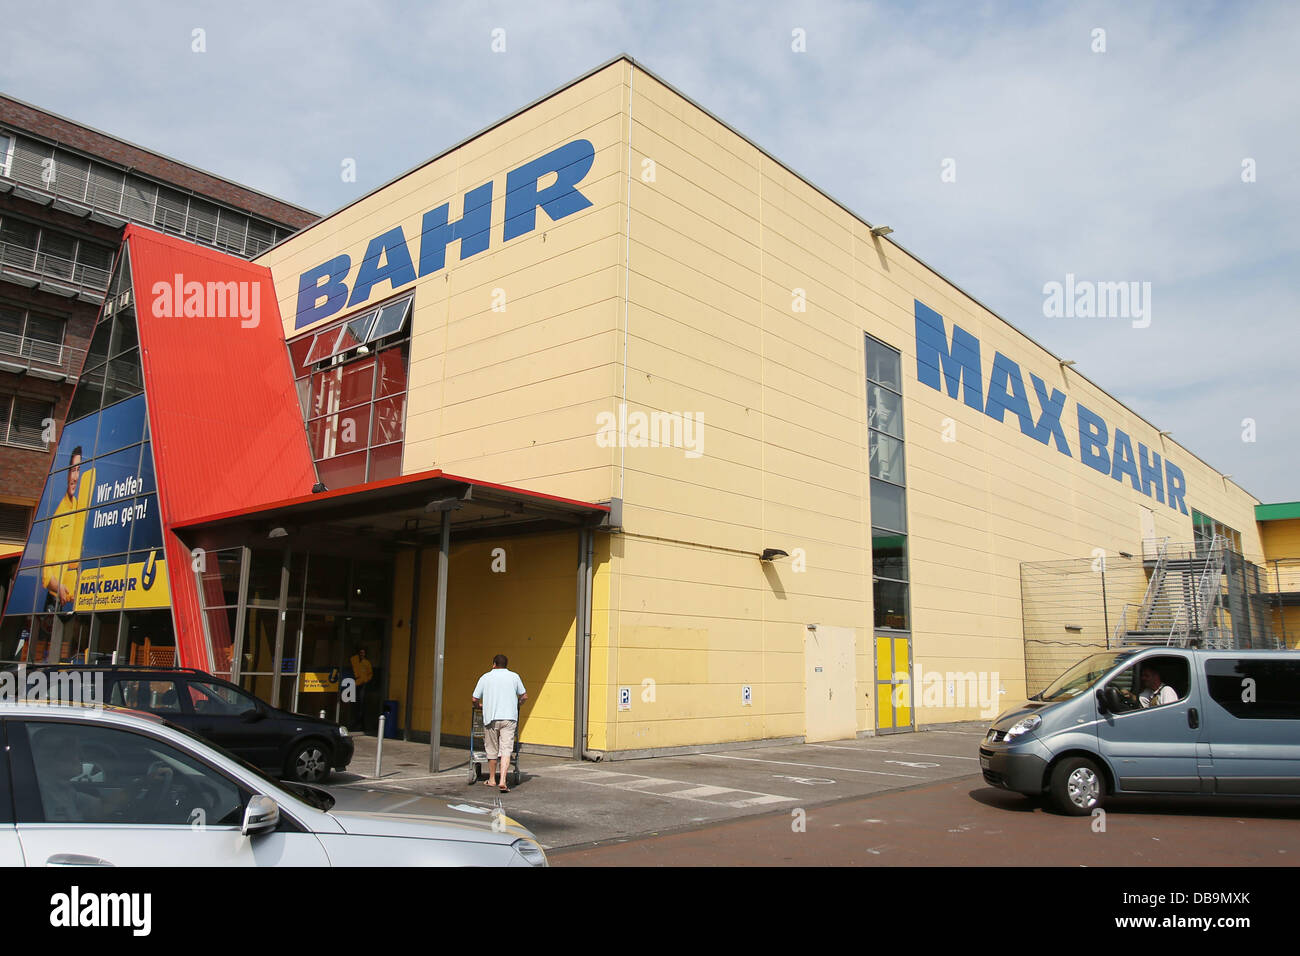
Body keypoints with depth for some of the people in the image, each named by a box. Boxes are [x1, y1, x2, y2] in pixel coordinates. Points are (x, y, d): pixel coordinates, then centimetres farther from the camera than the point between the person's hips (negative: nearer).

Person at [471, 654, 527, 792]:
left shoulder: (485, 678, 6)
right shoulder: (514, 676, 9)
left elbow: (475, 699, 6)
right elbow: (524, 696, 13)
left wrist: (478, 706, 28)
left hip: (491, 718, 0)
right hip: (509, 718, 0)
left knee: (492, 751, 14)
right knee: (506, 750, -4)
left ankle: (492, 780, 26)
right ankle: (502, 781, -17)